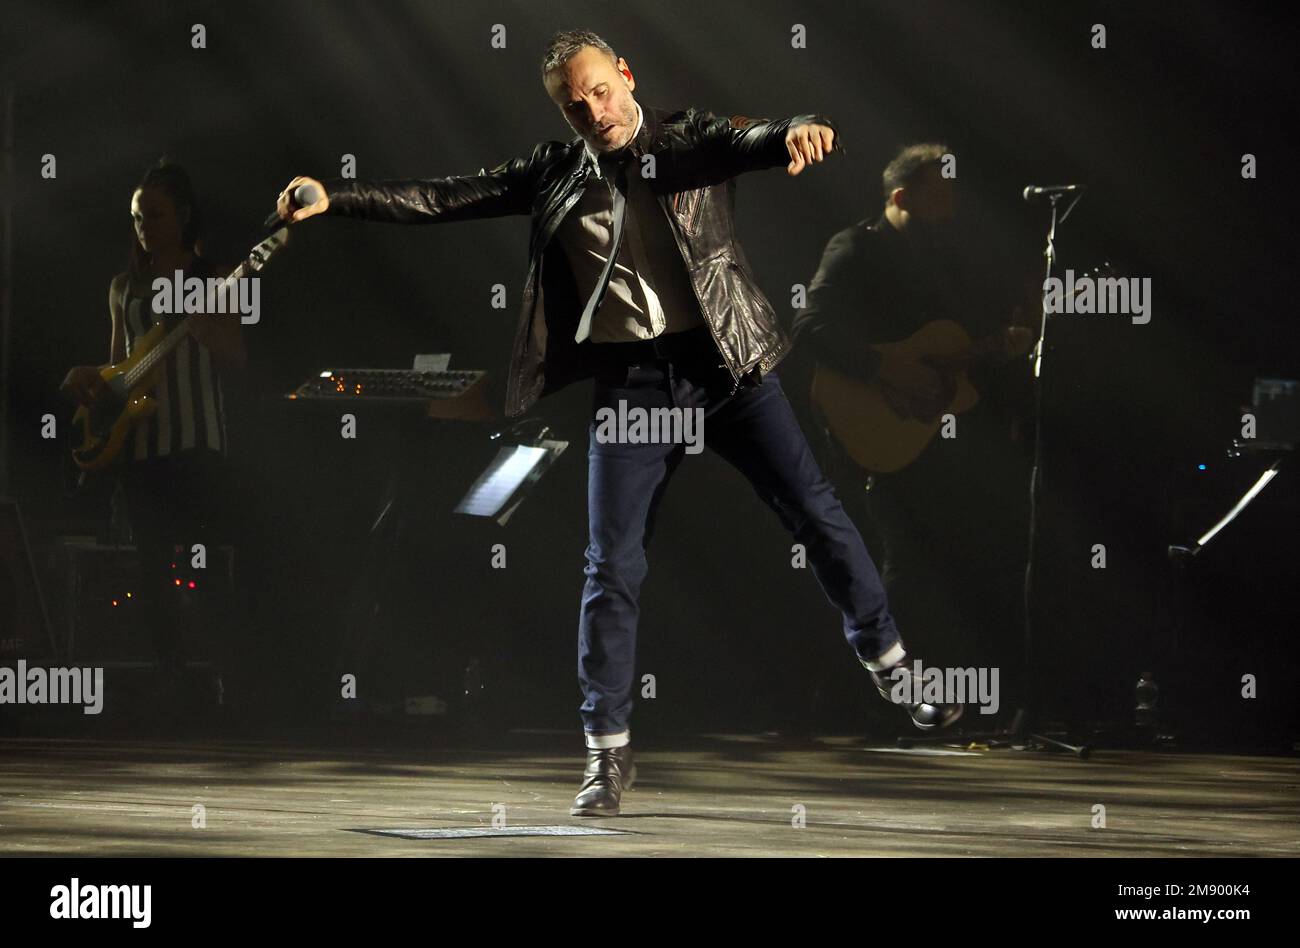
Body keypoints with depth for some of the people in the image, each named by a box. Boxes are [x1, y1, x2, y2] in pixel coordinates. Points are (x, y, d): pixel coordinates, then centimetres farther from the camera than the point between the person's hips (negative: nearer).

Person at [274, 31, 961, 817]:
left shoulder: (693, 140, 2)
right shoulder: (556, 175, 8)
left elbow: (754, 143, -17)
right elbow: (441, 198, 7)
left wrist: (798, 133, -41)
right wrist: (336, 197, -1)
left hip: (725, 363, -1)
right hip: (630, 384, 1)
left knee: (814, 510, -3)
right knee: (613, 569, 0)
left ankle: (893, 671, 15)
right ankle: (609, 752, 8)